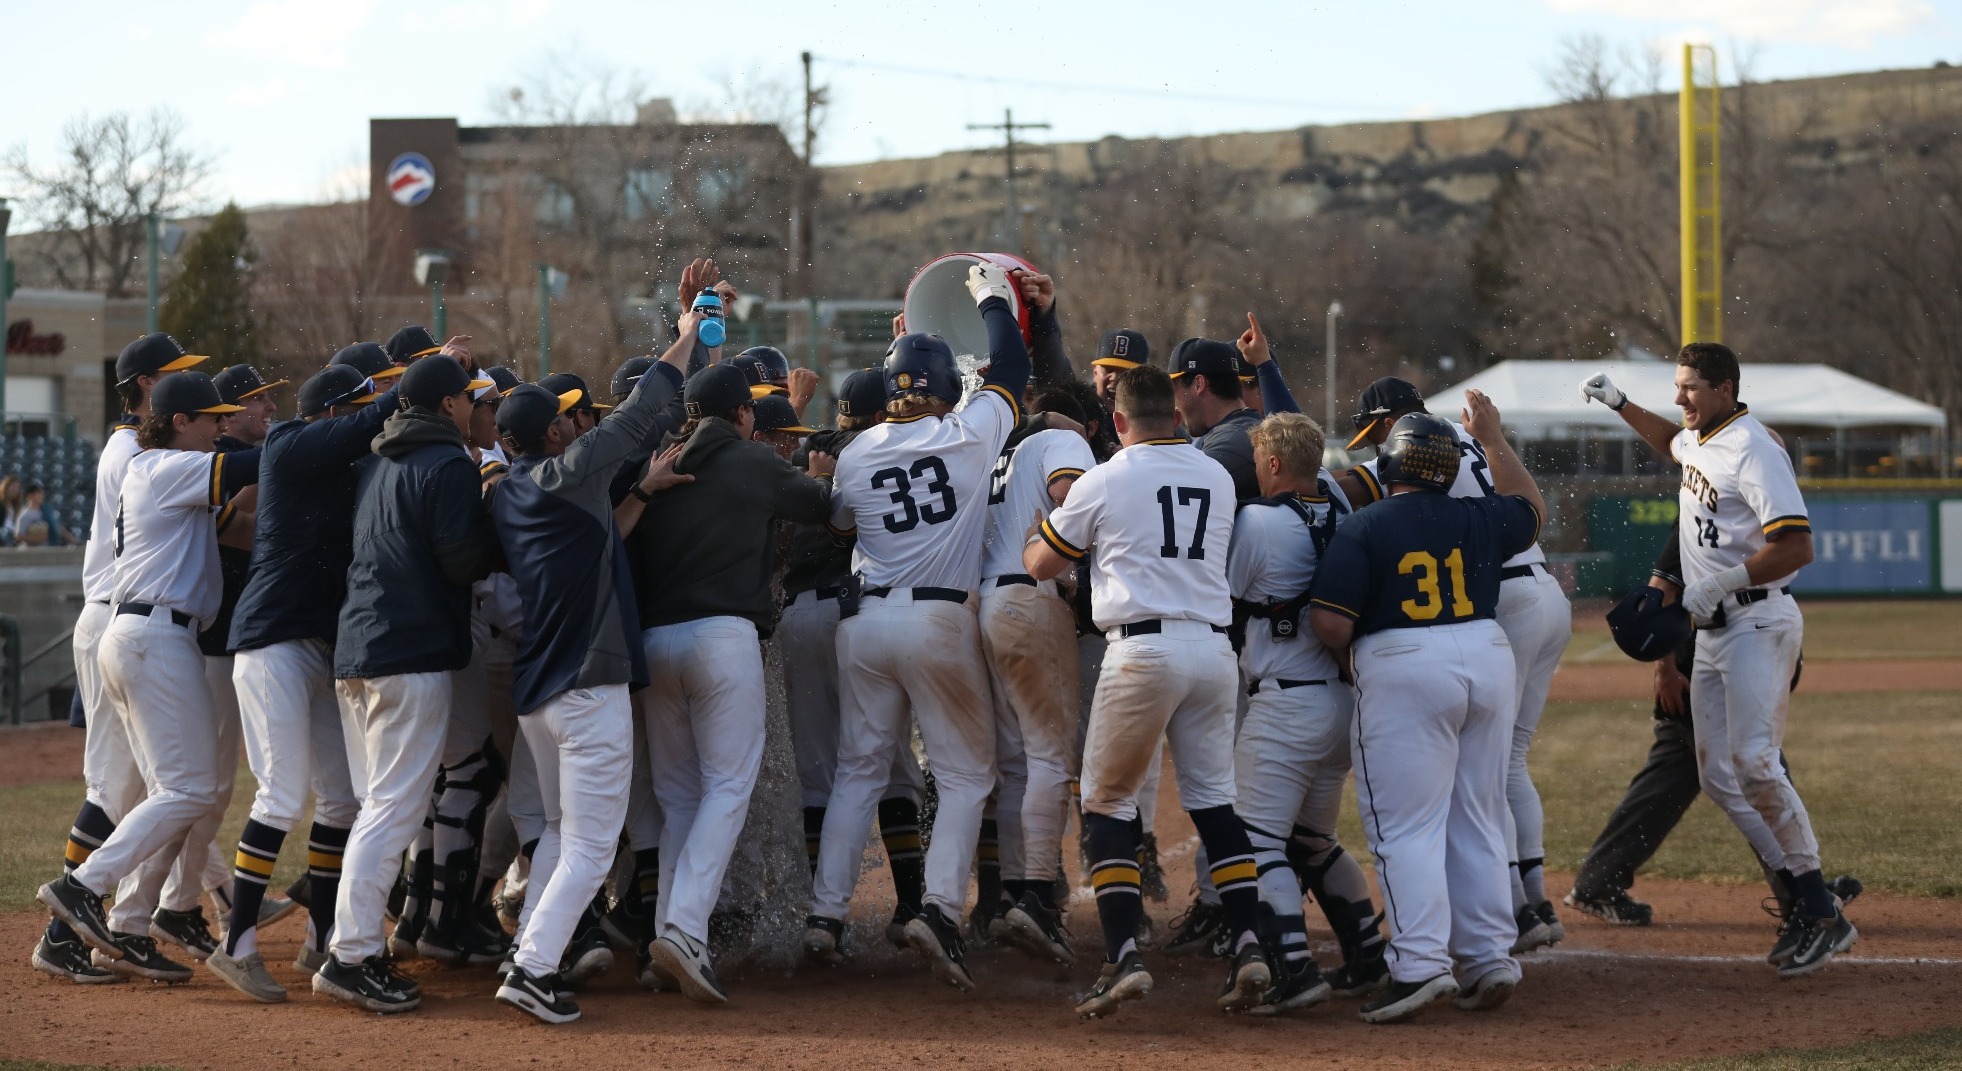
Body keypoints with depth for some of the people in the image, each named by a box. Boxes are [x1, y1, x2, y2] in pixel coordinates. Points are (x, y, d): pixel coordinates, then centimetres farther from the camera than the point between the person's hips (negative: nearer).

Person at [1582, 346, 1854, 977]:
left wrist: (1720, 584, -24)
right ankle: (1801, 903, 6)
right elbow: (1671, 441, 42)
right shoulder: (1698, 441, 14)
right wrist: (1619, 405, 31)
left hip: (1758, 623, -10)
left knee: (1756, 764, -22)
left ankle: (1825, 917, -19)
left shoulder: (1752, 451, -16)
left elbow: (1797, 547, -24)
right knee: (1720, 776, 3)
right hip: (1712, 632, 10)